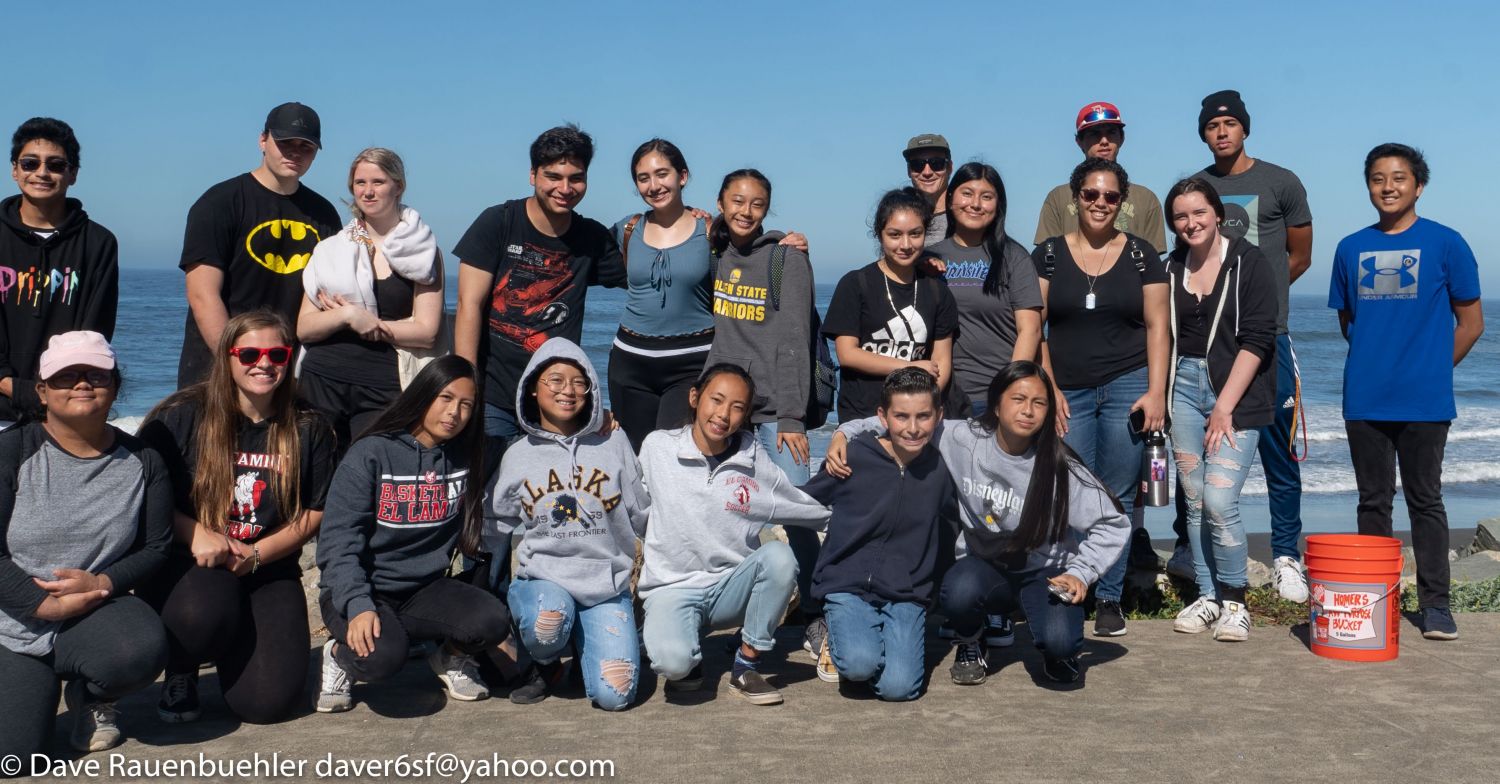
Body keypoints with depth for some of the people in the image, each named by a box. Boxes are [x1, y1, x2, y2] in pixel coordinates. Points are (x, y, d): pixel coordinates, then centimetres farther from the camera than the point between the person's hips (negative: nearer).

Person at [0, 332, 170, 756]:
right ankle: (39, 682, 21)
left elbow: (156, 547, 0)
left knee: (143, 649, -34)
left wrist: (101, 582, -18)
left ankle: (90, 697, 5)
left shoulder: (142, 462, 0)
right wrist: (47, 605, -20)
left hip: (96, 613, 1)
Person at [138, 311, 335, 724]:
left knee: (267, 701, -14)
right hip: (188, 565, -2)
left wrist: (256, 554, -11)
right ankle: (180, 673, 1)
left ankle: (234, 647, 25)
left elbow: (314, 512, 4)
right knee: (204, 612, -39)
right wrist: (195, 533, -20)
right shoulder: (183, 416, -6)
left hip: (268, 570, 2)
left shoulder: (309, 430, 1)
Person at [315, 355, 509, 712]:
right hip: (362, 590, -4)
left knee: (493, 620, -24)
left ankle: (450, 657, 10)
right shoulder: (371, 454, -11)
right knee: (383, 657, -34)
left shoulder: (465, 458, 3)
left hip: (425, 590, 4)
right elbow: (339, 542, -16)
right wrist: (359, 607, -28)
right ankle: (340, 654, 2)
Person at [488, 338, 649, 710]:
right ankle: (543, 664, 1)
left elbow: (644, 517, 10)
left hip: (608, 583, 0)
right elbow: (492, 526, 14)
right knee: (547, 619, -37)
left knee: (614, 695, -16)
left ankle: (585, 640, 19)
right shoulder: (518, 456, 6)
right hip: (542, 577, 0)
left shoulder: (614, 445, 4)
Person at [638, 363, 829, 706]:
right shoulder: (656, 448, -3)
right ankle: (689, 660, 8)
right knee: (674, 661, -34)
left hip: (731, 588, 2)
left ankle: (746, 667, -10)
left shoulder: (756, 462, -2)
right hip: (672, 587, -2)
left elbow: (815, 511, 4)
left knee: (779, 555, -29)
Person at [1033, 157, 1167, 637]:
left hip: (1127, 386, 0)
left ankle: (1109, 598, 12)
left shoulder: (1140, 255, 6)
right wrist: (1048, 388, -5)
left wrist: (1156, 391, -4)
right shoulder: (1048, 255, 6)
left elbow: (1157, 327, 5)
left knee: (1118, 498, 1)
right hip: (1067, 392, 0)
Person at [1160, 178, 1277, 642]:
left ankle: (1234, 603, 3)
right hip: (1185, 387, 4)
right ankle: (1207, 597, 17)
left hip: (1237, 394, -4)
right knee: (1195, 500, 5)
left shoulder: (1247, 262, -5)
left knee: (1219, 500, -13)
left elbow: (1256, 339, -10)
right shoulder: (1170, 269, 8)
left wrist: (1225, 405, -14)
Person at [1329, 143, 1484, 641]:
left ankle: (1434, 604, 12)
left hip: (1423, 403, -3)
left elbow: (1470, 322, 2)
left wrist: (1432, 370, 1)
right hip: (1365, 402, 3)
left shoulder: (1445, 244, -2)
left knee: (1425, 501, 4)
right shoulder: (1351, 248, 7)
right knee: (1373, 501, 11)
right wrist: (1374, 362, 10)